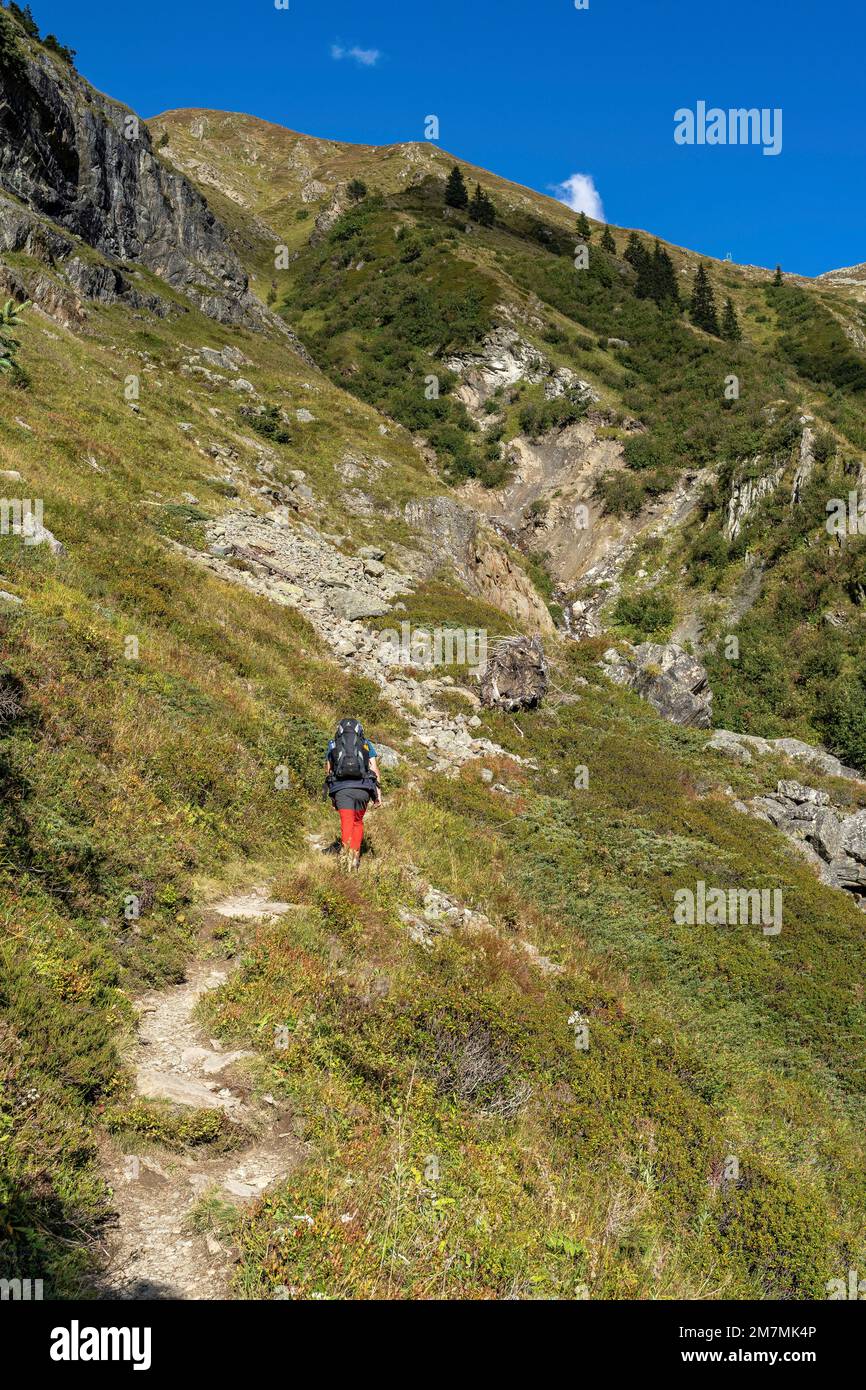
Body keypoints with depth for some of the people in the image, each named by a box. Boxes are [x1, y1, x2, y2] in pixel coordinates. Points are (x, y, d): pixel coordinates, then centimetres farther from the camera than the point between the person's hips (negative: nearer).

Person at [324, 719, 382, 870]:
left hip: (341, 788, -1)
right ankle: (355, 855, 10)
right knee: (358, 821, 17)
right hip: (362, 788, 1)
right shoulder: (366, 743, 17)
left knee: (347, 822, -5)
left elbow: (328, 771, 20)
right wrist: (378, 793, 7)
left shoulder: (332, 744, 19)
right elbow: (374, 768, 8)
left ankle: (347, 849, -30)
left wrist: (332, 796, 26)